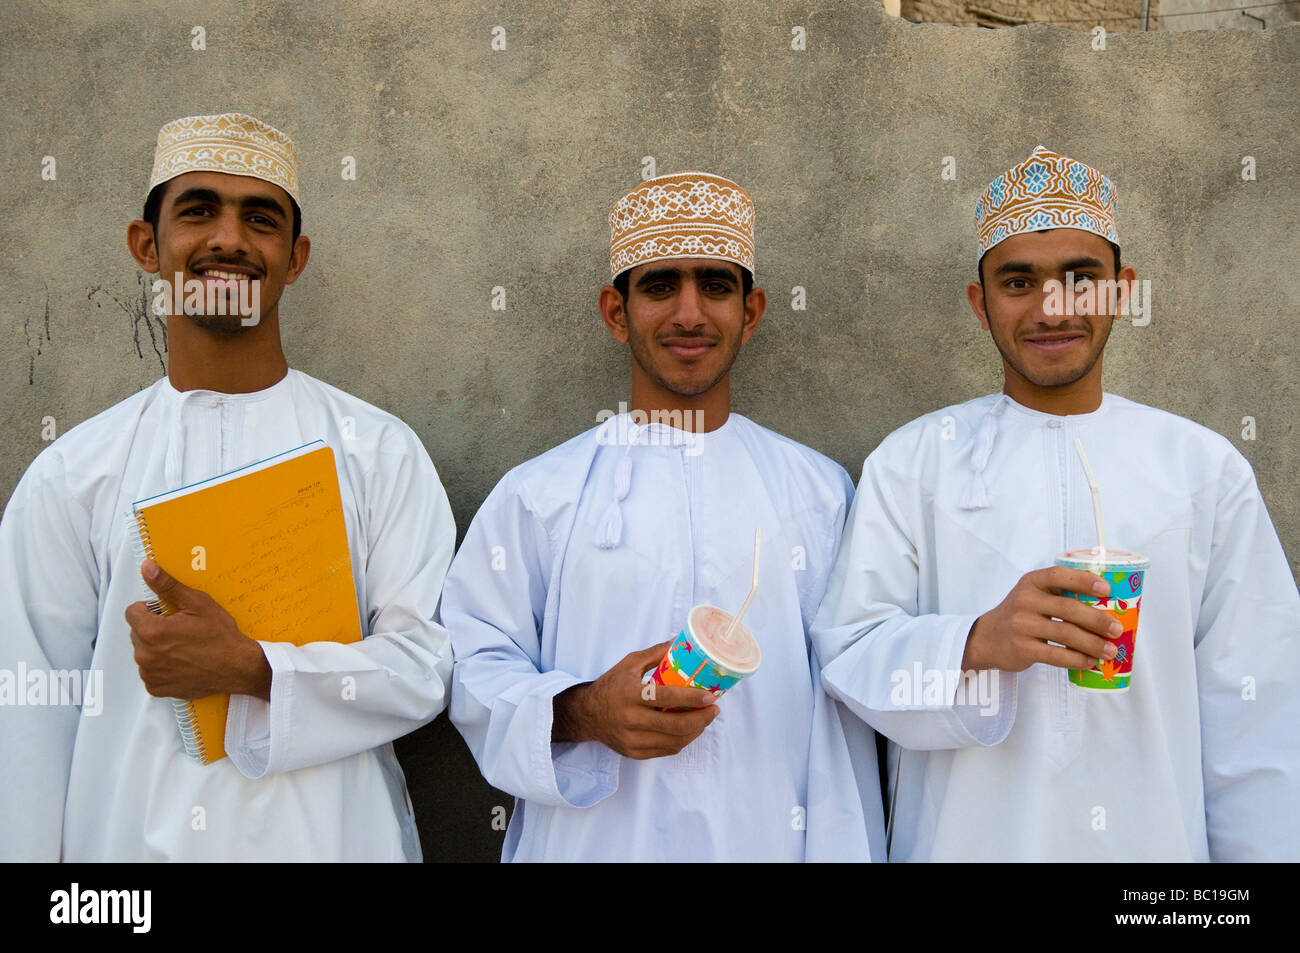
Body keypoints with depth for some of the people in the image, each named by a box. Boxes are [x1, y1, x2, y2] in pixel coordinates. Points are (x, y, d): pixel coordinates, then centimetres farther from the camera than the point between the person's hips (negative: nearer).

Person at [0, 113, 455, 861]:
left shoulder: (379, 450, -5)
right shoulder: (70, 474, -1)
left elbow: (429, 663, -10)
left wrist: (253, 670, -21)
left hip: (330, 834, -1)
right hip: (128, 835, 1)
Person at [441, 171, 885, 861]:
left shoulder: (821, 489, 2)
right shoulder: (536, 494, -2)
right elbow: (474, 666, -6)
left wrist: (840, 853, -3)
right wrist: (580, 713, -23)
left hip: (773, 838, 2)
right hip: (594, 840, -1)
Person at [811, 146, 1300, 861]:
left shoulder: (1206, 466, 1)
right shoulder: (911, 460, -3)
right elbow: (847, 650, -11)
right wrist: (977, 643, -27)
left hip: (1158, 833, 2)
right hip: (959, 837, -1)